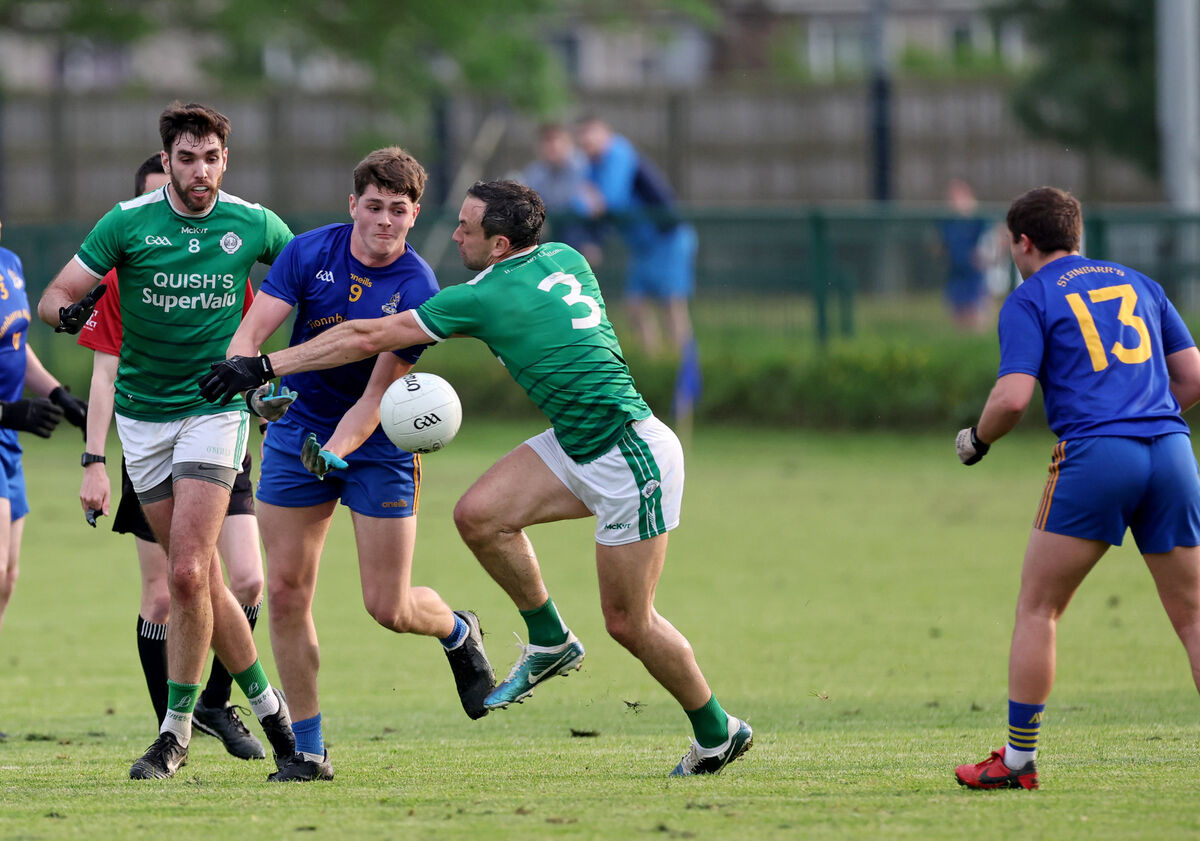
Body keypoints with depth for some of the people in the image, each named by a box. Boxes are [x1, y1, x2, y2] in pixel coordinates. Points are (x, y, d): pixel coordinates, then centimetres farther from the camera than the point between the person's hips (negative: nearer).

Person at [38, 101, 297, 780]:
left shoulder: (254, 225, -4)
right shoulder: (128, 222, -7)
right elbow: (54, 299, -7)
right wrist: (68, 310, -30)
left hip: (216, 408, -2)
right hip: (143, 413, 2)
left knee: (188, 571, -15)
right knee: (203, 577, 4)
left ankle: (177, 732, -7)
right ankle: (266, 703, 21)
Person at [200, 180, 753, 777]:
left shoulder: (487, 297, -17)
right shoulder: (564, 258, 4)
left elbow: (366, 338, -13)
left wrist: (266, 367, -9)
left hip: (632, 459, -9)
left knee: (628, 623, -1)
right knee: (478, 515, -4)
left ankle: (718, 733, 17)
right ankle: (549, 641, 12)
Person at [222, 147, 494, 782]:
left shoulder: (416, 289, -17)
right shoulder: (308, 253, -9)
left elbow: (379, 394, -20)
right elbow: (249, 334, -14)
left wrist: (336, 449, -36)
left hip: (378, 445, -3)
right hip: (296, 433, 3)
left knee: (388, 607, -4)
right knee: (286, 592, -4)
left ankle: (458, 632, 33)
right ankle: (308, 750, 6)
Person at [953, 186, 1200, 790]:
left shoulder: (1030, 299, 6)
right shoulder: (1138, 285, 21)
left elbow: (1013, 397, -6)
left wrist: (977, 440, 13)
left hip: (1094, 455, -4)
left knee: (1037, 608, 8)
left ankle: (1018, 760, 8)